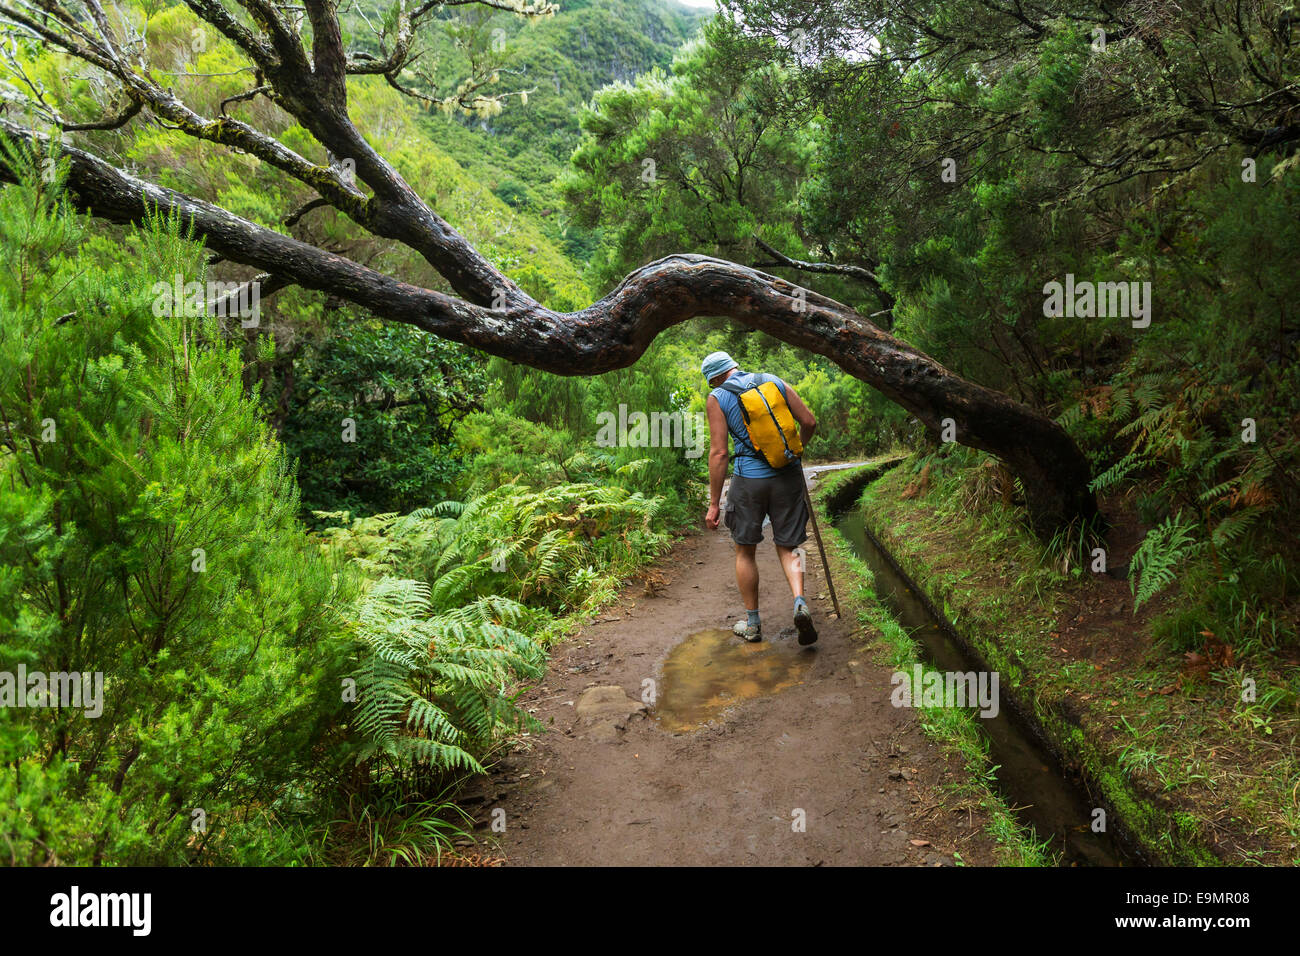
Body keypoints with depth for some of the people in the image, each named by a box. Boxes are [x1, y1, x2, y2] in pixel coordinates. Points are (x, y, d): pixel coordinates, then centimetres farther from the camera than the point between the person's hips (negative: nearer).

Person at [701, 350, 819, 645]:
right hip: (787, 476, 3)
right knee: (788, 548, 14)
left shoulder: (717, 398, -4)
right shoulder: (775, 382, 7)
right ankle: (800, 603, -11)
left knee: (745, 551, 14)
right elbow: (809, 423, 5)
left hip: (749, 479, -3)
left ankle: (752, 624, 21)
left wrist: (714, 504, -5)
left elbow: (719, 453, -9)